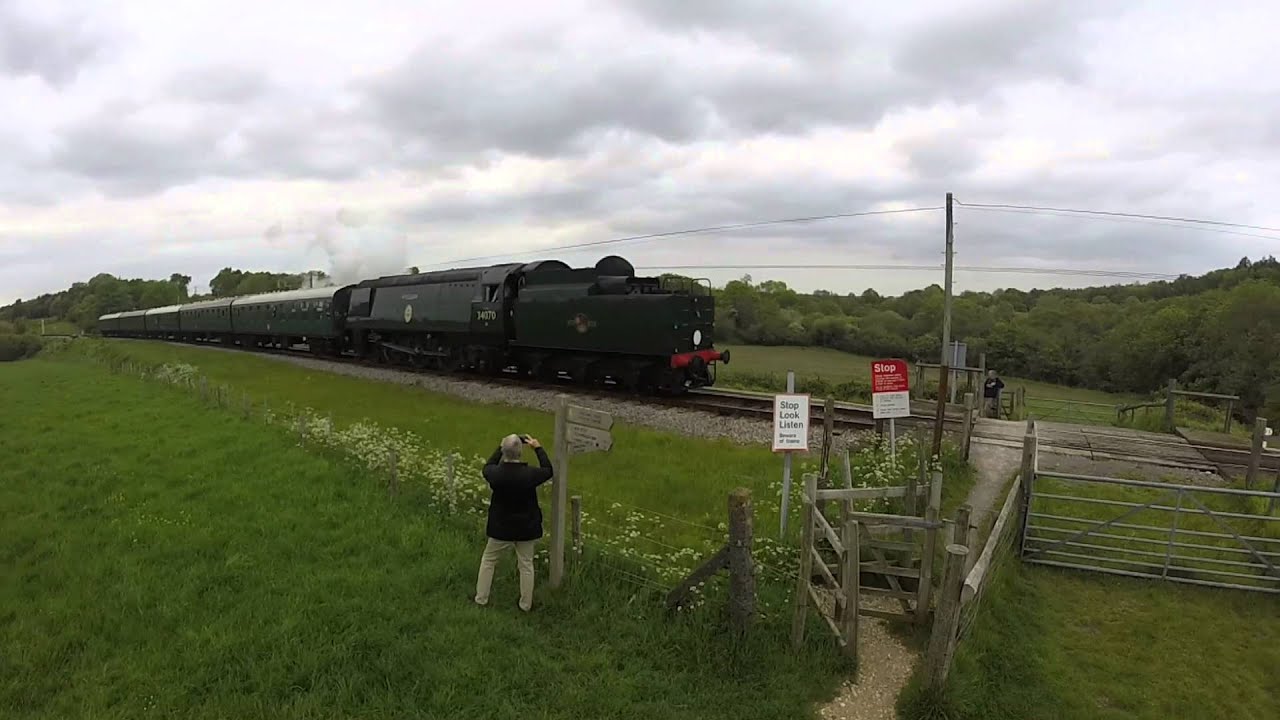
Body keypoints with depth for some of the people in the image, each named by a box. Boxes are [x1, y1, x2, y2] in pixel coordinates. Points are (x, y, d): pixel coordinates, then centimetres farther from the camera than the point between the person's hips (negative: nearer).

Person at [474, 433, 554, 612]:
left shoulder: (496, 474, -20)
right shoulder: (530, 474, -23)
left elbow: (487, 467, 6)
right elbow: (548, 471, -1)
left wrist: (500, 448, 11)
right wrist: (538, 448, 4)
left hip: (501, 527, 1)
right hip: (526, 527, 0)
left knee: (488, 561, 21)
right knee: (526, 565, 15)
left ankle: (481, 599, 29)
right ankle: (526, 604, 25)